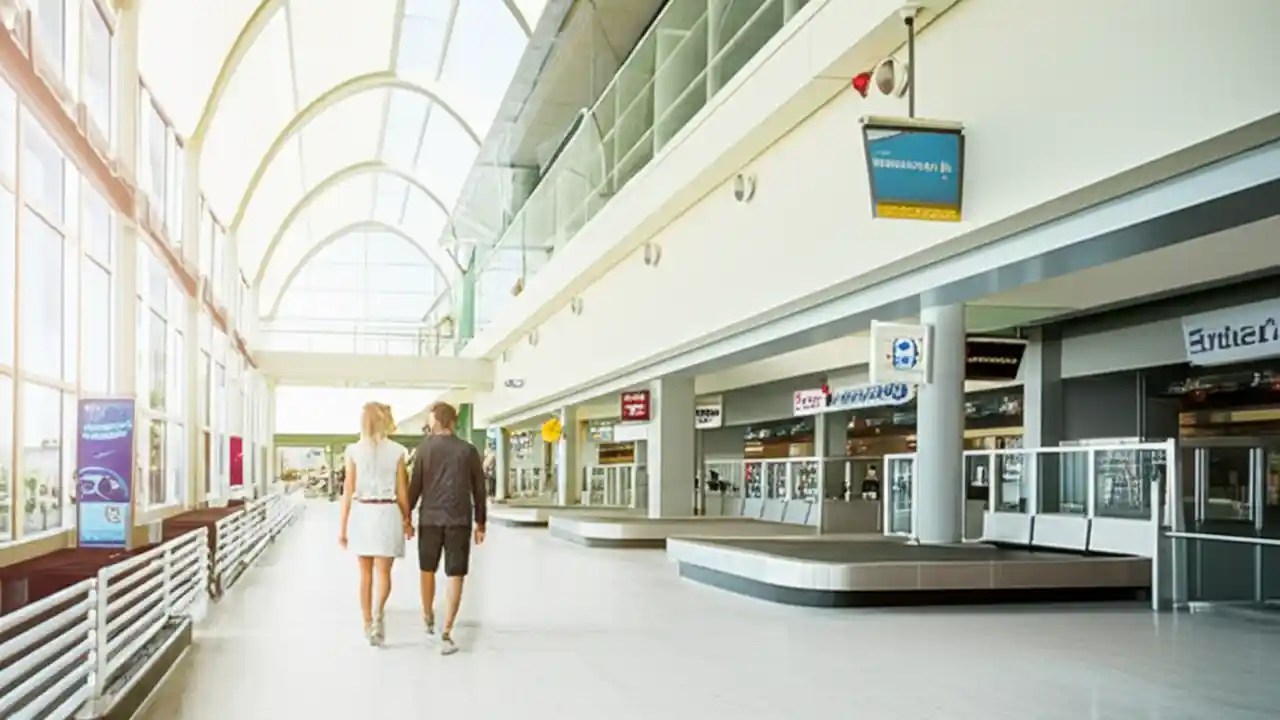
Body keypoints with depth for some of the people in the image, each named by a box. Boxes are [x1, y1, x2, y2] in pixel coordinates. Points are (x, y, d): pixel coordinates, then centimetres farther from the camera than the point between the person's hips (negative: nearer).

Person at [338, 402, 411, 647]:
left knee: (365, 573, 12)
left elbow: (348, 491, -1)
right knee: (383, 572, 4)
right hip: (387, 512, -1)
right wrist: (406, 518, 13)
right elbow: (402, 492, 0)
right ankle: (378, 610, -23)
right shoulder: (396, 451, -2)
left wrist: (343, 526, 4)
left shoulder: (354, 451, -2)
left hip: (361, 512, 1)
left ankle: (368, 625, 18)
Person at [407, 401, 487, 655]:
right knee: (455, 577, 1)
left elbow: (415, 485, -2)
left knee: (427, 571, 20)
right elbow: (479, 489, 5)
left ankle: (428, 619, 39)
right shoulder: (468, 450, 3)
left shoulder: (425, 447, -1)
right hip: (459, 520, 0)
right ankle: (446, 634, -5)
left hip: (430, 519, 0)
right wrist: (480, 523, 12)